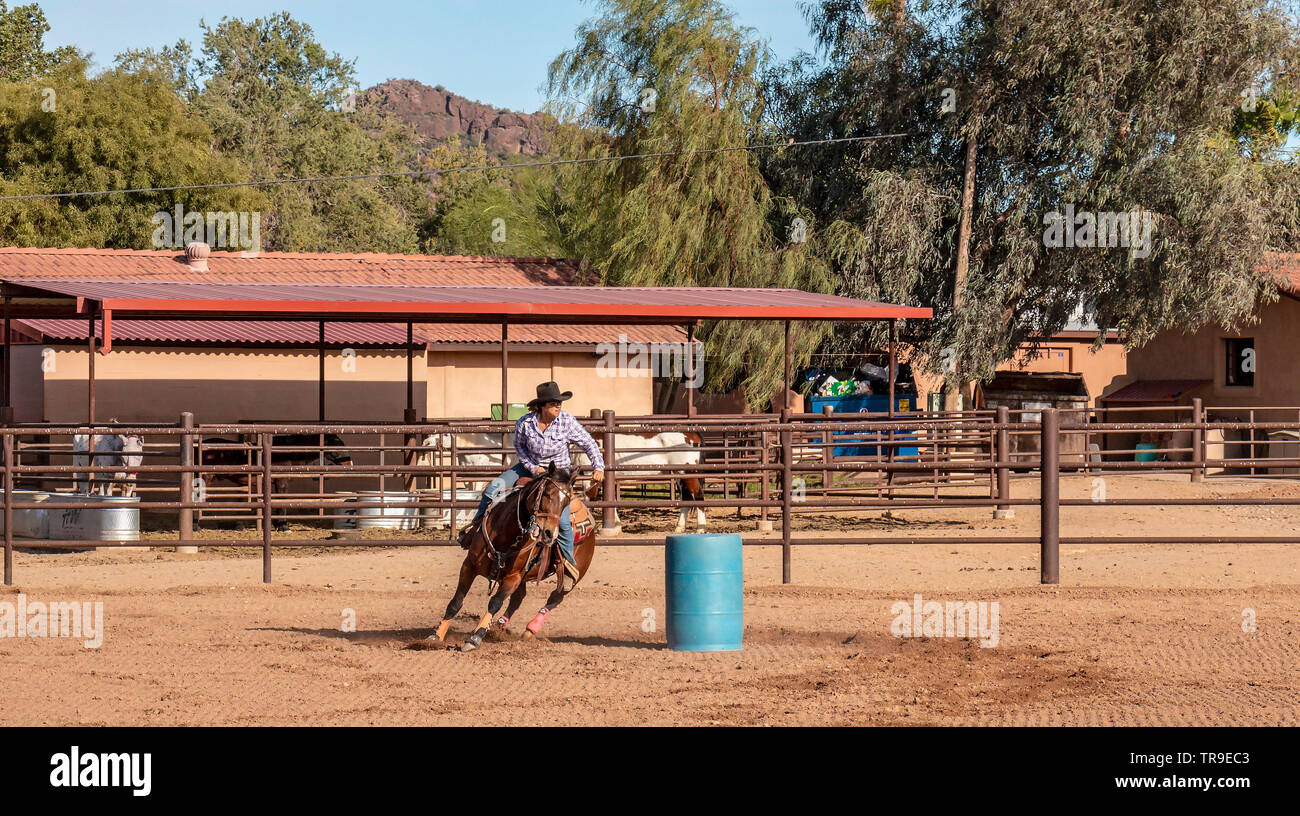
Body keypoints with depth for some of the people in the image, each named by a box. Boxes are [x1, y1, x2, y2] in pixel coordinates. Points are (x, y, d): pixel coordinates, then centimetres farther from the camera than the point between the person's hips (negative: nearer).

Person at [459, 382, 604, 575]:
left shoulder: (567, 422, -18)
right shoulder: (525, 423, -15)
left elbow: (589, 444, -7)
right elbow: (519, 446, 4)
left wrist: (598, 467, -18)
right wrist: (532, 467, -9)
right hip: (531, 467, 2)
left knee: (561, 519, -20)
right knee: (494, 487, -11)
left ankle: (568, 559, 3)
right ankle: (477, 525, 12)